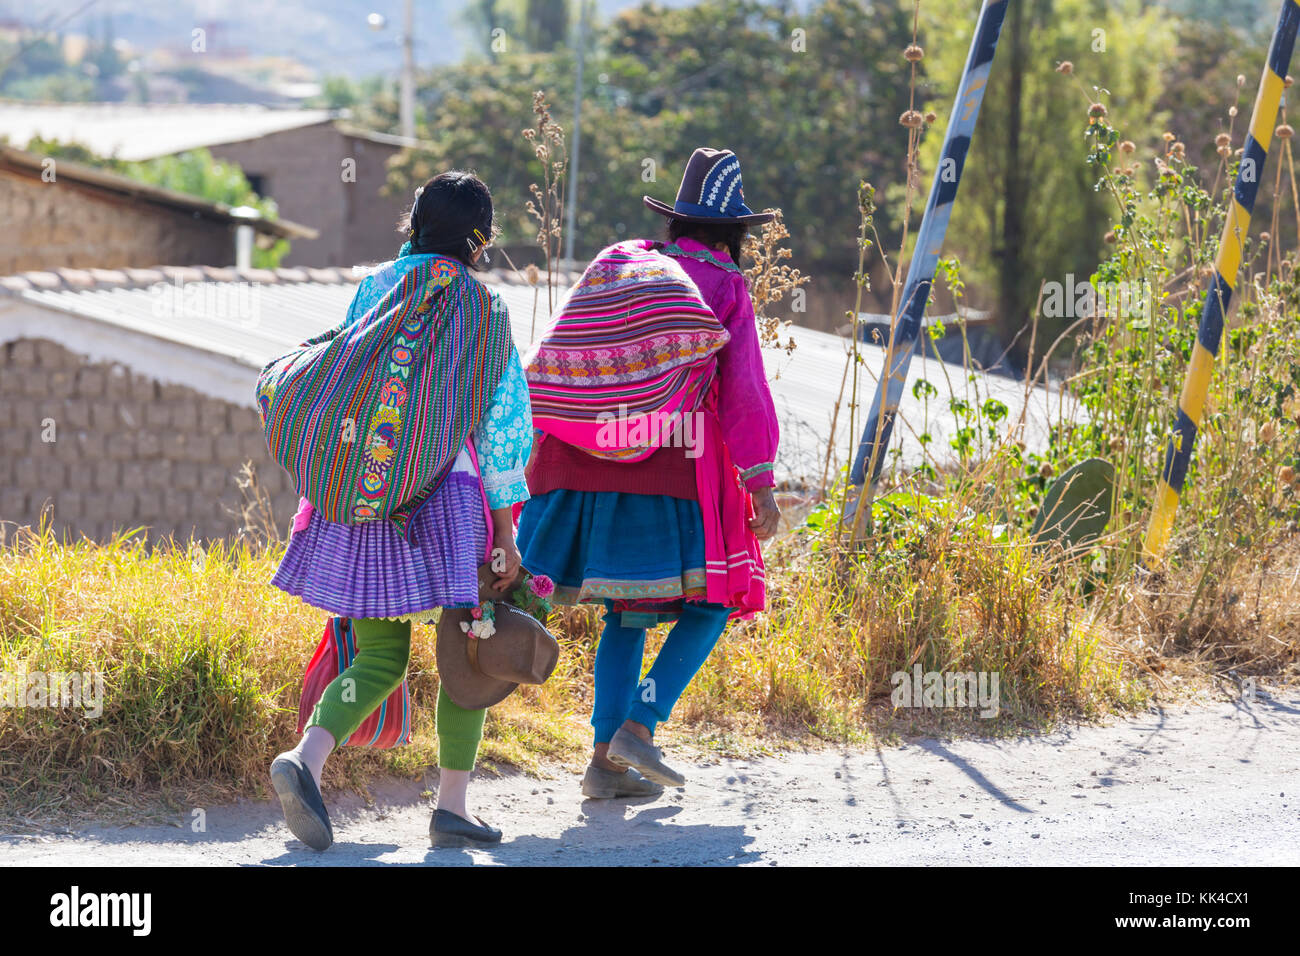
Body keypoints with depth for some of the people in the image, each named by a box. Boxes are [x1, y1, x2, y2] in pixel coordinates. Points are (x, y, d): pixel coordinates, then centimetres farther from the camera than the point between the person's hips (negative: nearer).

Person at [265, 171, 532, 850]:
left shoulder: (376, 288, 10)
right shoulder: (483, 304, -1)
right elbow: (503, 421, -1)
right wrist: (506, 533, 2)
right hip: (442, 489, -4)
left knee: (379, 655, 9)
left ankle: (307, 757, -15)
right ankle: (452, 805, 5)